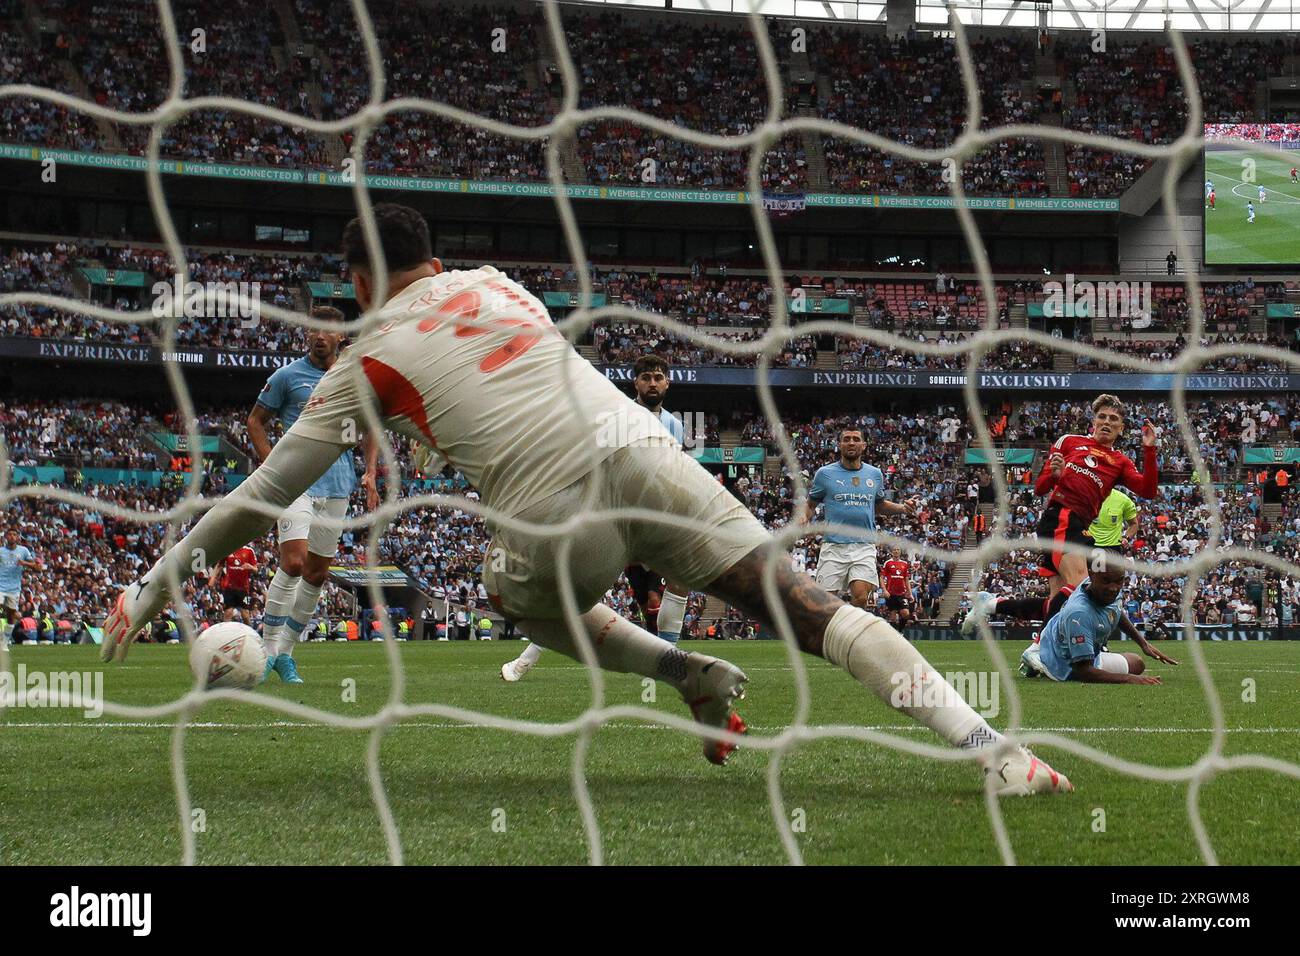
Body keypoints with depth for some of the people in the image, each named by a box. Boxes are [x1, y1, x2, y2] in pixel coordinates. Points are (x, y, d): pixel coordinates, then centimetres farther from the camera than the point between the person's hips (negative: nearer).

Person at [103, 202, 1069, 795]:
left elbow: (259, 499, 20)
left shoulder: (367, 363, 18)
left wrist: (153, 585, 29)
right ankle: (989, 747, -20)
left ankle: (687, 671, 11)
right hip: (638, 447, 3)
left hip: (554, 518, -2)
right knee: (807, 605, -3)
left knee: (520, 595, 32)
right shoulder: (490, 281, 27)